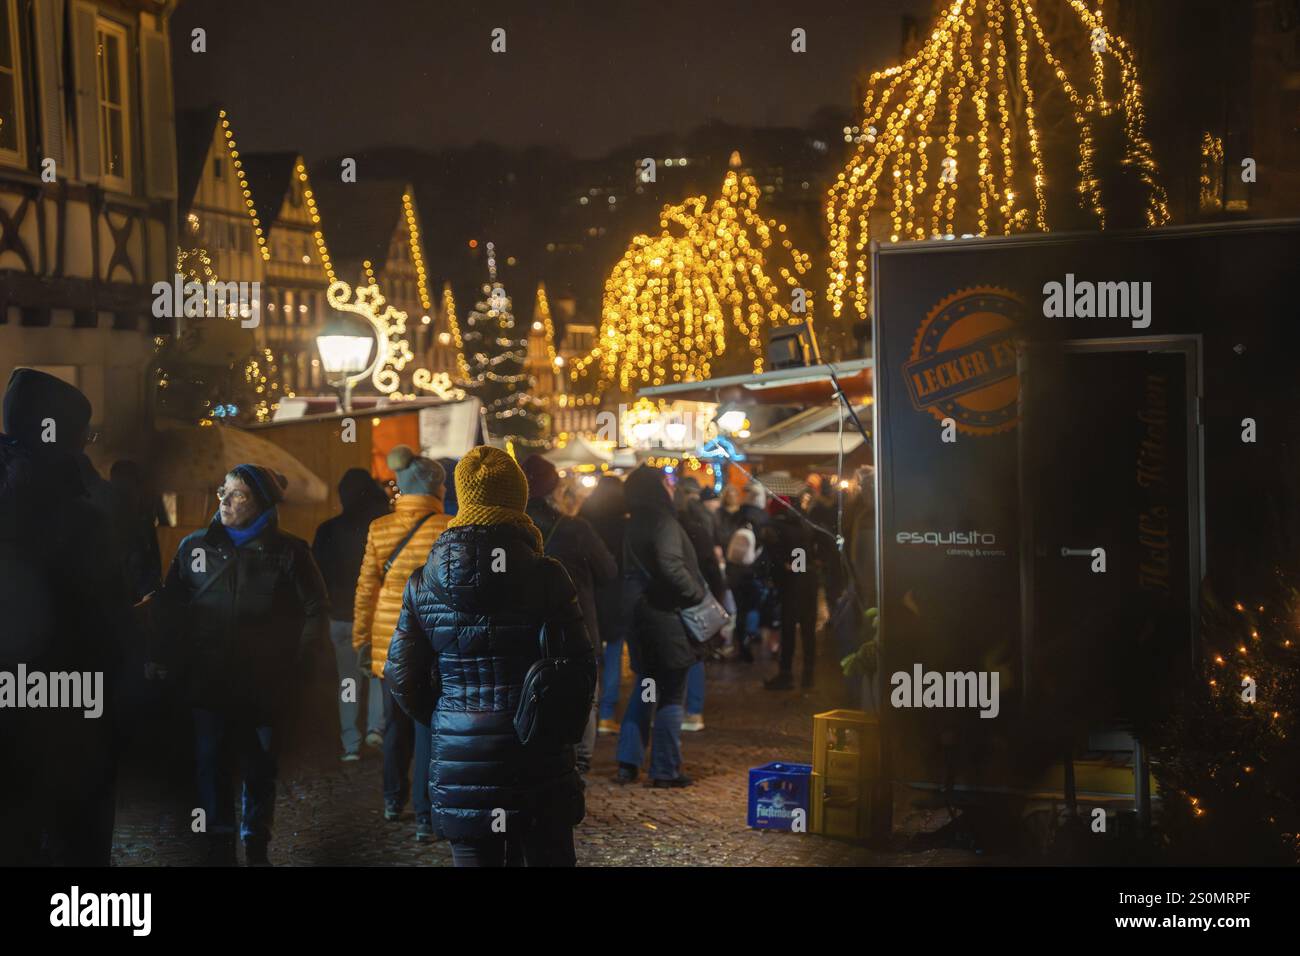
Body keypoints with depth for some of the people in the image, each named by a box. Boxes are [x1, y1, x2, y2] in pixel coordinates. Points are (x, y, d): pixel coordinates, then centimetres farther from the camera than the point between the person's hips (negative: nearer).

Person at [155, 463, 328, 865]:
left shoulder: (288, 552, -3)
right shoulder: (195, 546, 3)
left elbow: (316, 613, 1)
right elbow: (170, 606, 9)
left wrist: (288, 658, -4)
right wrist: (169, 659, 3)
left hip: (263, 686, -2)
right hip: (208, 682, 2)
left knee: (260, 768, 8)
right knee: (210, 764, 6)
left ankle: (256, 846, 22)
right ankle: (219, 845, 19)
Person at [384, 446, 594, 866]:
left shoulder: (424, 582, 0)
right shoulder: (546, 576, -8)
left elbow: (402, 674, 4)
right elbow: (579, 665, -8)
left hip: (459, 751, 2)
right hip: (538, 753, -2)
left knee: (474, 856, 10)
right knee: (549, 854, 11)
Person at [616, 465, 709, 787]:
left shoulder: (633, 527, 11)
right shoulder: (663, 522, -15)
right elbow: (671, 567, -26)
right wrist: (698, 592, -13)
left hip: (638, 612, 8)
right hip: (666, 615, -8)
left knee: (645, 688, 17)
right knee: (671, 693, 2)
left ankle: (628, 762, 16)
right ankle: (666, 769, 7)